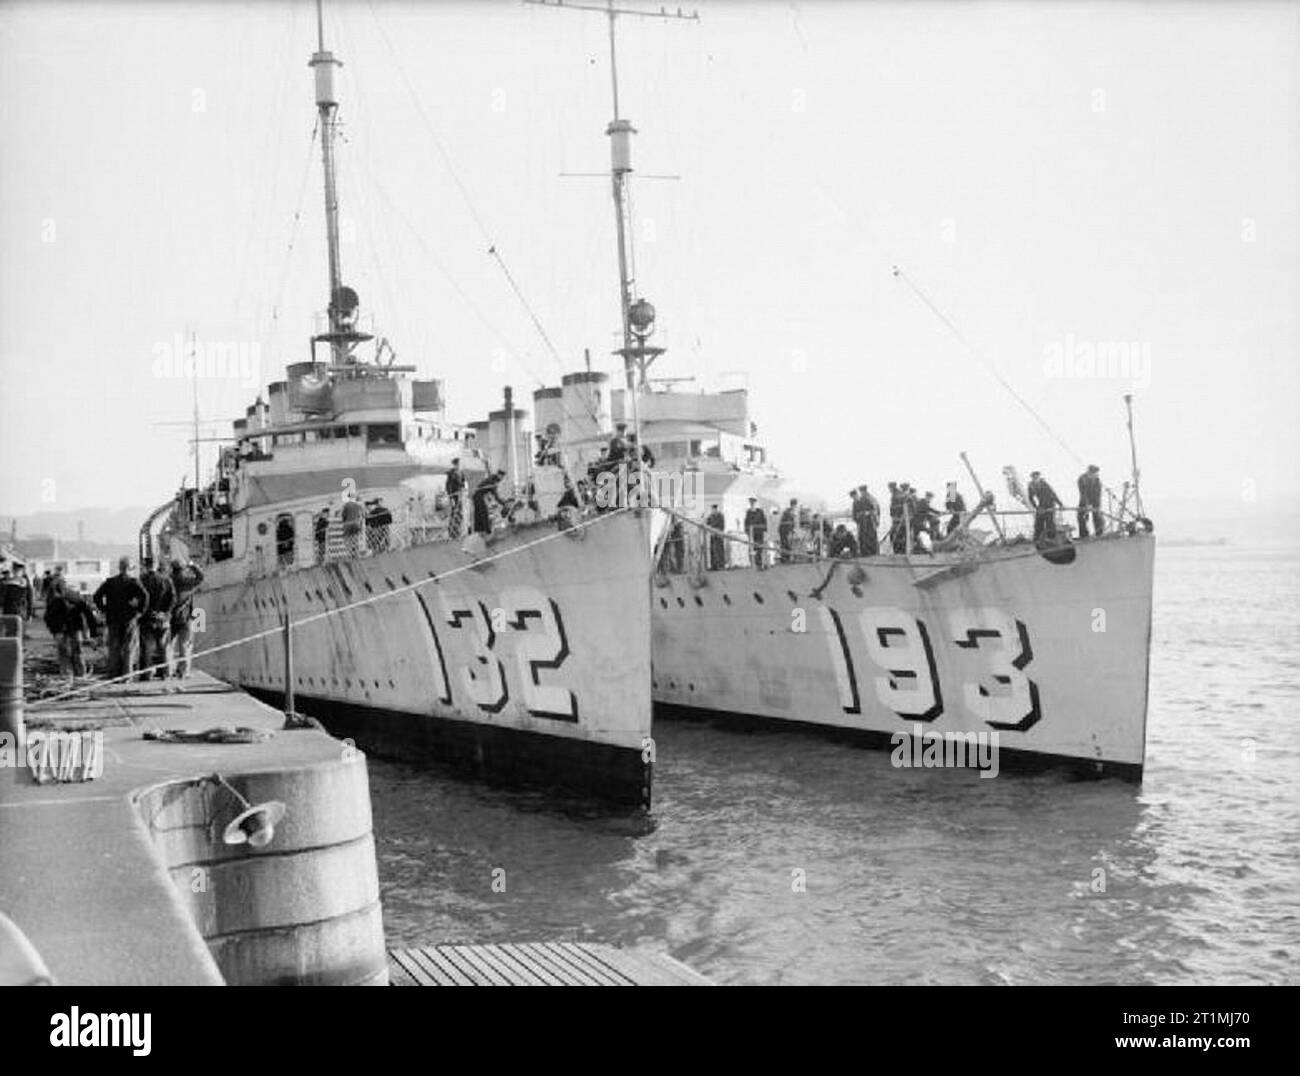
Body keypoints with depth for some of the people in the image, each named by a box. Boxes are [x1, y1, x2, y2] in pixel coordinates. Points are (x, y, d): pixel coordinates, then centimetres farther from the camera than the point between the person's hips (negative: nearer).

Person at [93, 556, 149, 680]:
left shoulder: (109, 582, 6)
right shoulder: (133, 582, -5)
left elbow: (97, 596, 2)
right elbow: (144, 595, -19)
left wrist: (103, 610, 7)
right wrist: (141, 611, -9)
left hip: (112, 620, 3)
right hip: (128, 619, -3)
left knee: (113, 648, 9)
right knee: (129, 647, 4)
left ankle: (113, 674, 8)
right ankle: (126, 673, 0)